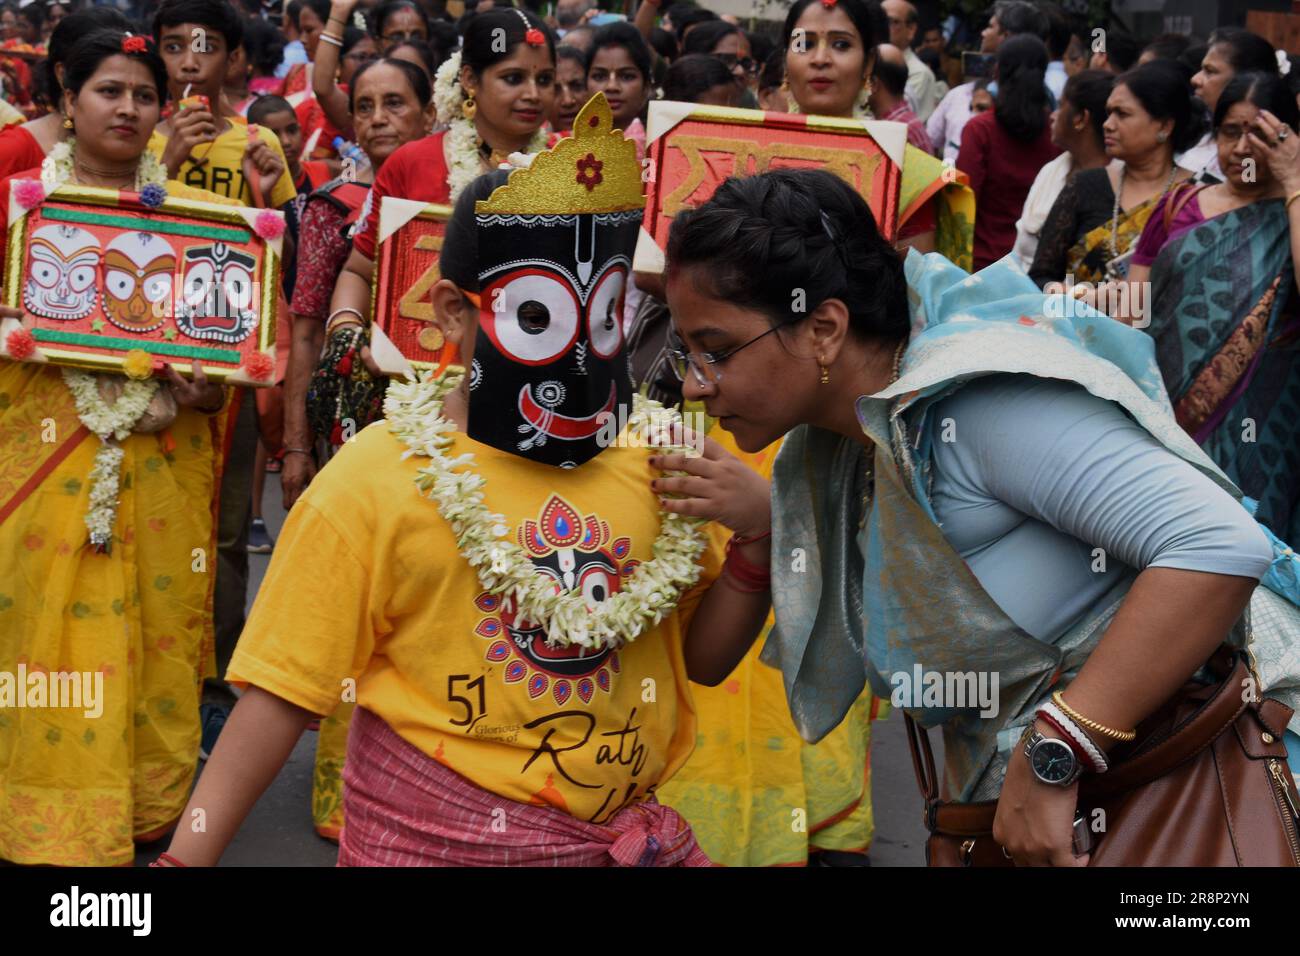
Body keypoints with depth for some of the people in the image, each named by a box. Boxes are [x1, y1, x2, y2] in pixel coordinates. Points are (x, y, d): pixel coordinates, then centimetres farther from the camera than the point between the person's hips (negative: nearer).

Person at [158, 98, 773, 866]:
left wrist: (758, 537, -8)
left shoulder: (654, 459, 0)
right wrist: (186, 855, -16)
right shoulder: (378, 478, -12)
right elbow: (284, 692, -11)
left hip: (627, 830, 4)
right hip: (431, 839, -4)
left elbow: (705, 658, 8)